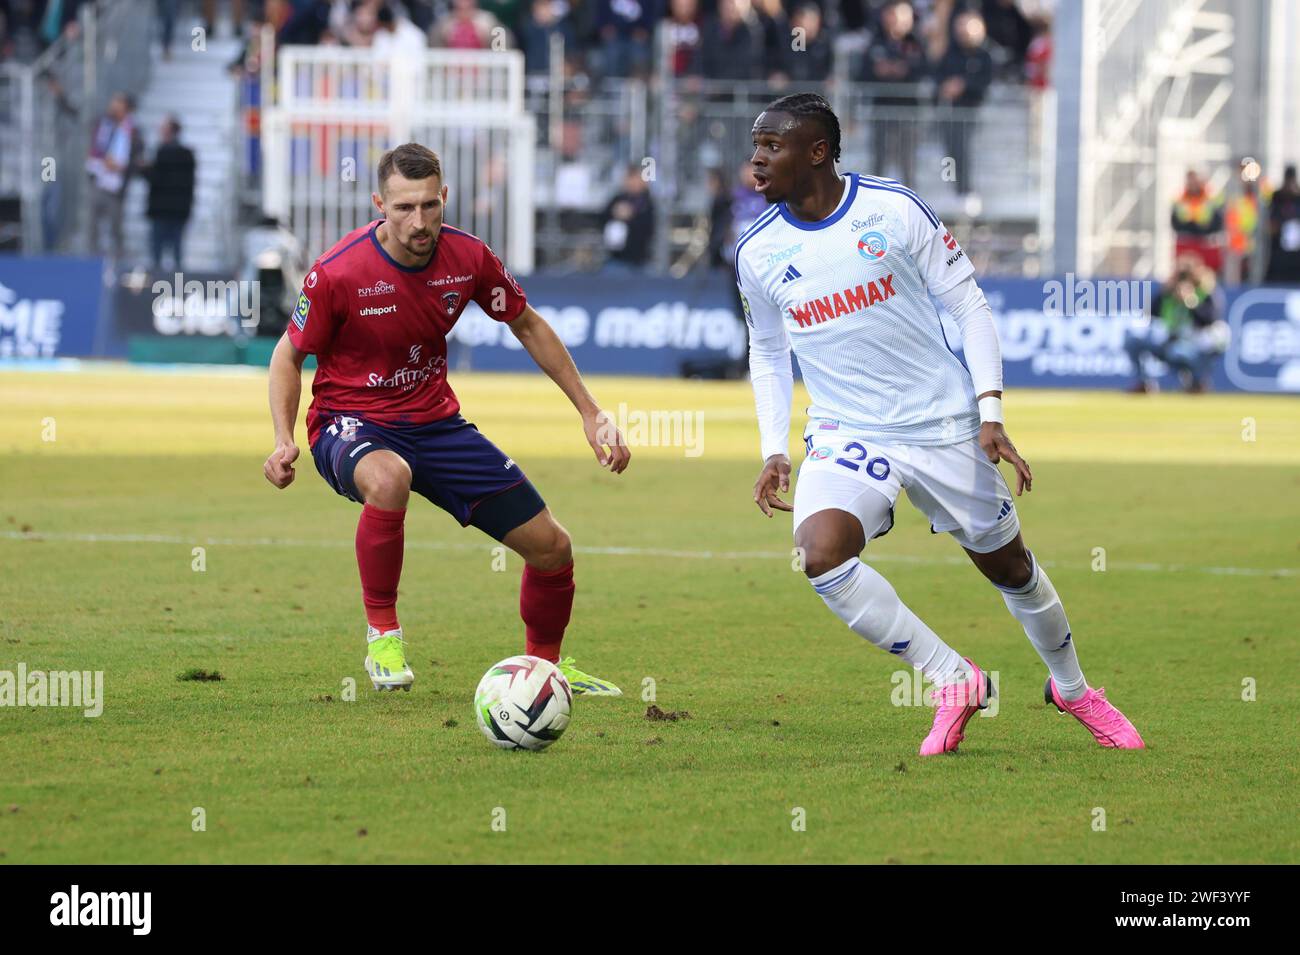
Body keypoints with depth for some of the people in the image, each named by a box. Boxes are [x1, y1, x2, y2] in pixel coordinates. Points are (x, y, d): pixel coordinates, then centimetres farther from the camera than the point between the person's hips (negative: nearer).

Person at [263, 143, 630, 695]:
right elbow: (289, 356, -5)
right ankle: (382, 632, -22)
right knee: (388, 478, -43)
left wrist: (589, 412, 8)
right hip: (350, 422, -5)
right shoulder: (337, 272, -20)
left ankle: (546, 665, 30)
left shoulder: (468, 257, -9)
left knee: (550, 546, 0)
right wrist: (284, 440, -20)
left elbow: (527, 326, 9)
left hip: (435, 422, 5)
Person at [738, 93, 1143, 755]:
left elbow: (969, 306, -3)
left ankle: (1071, 688, 39)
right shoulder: (757, 252, -2)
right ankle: (953, 681, -12)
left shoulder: (894, 209, -10)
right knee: (820, 554, -26)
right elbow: (768, 354, 14)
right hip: (845, 434, 1)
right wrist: (772, 451, 3)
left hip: (944, 422, -1)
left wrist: (991, 415, -11)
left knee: (1007, 565, 11)